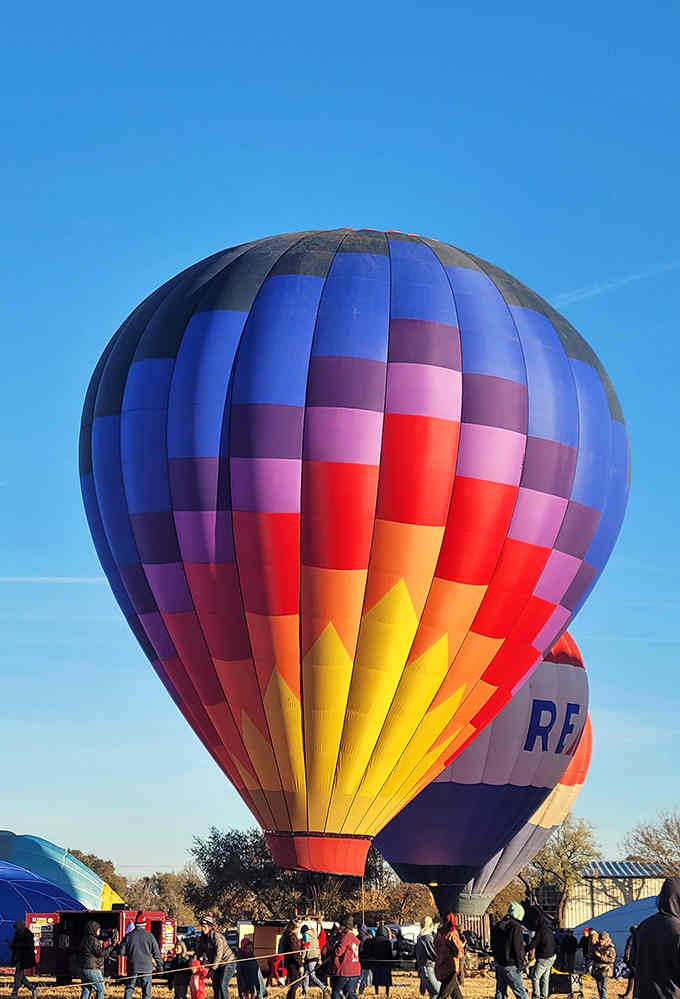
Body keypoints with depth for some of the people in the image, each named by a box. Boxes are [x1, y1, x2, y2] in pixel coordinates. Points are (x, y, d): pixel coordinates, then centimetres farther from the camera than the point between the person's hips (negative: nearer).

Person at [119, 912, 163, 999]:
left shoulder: (128, 936, -2)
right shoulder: (149, 936, -5)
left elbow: (121, 952, -1)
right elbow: (156, 953, 0)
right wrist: (160, 965, 12)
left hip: (132, 967, 1)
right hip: (146, 967, -1)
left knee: (129, 989, 11)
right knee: (146, 991, 6)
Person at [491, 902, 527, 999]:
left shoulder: (497, 926, 10)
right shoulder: (515, 927, -15)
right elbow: (518, 948, -17)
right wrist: (520, 965, -8)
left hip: (499, 965, 7)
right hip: (510, 966, -7)